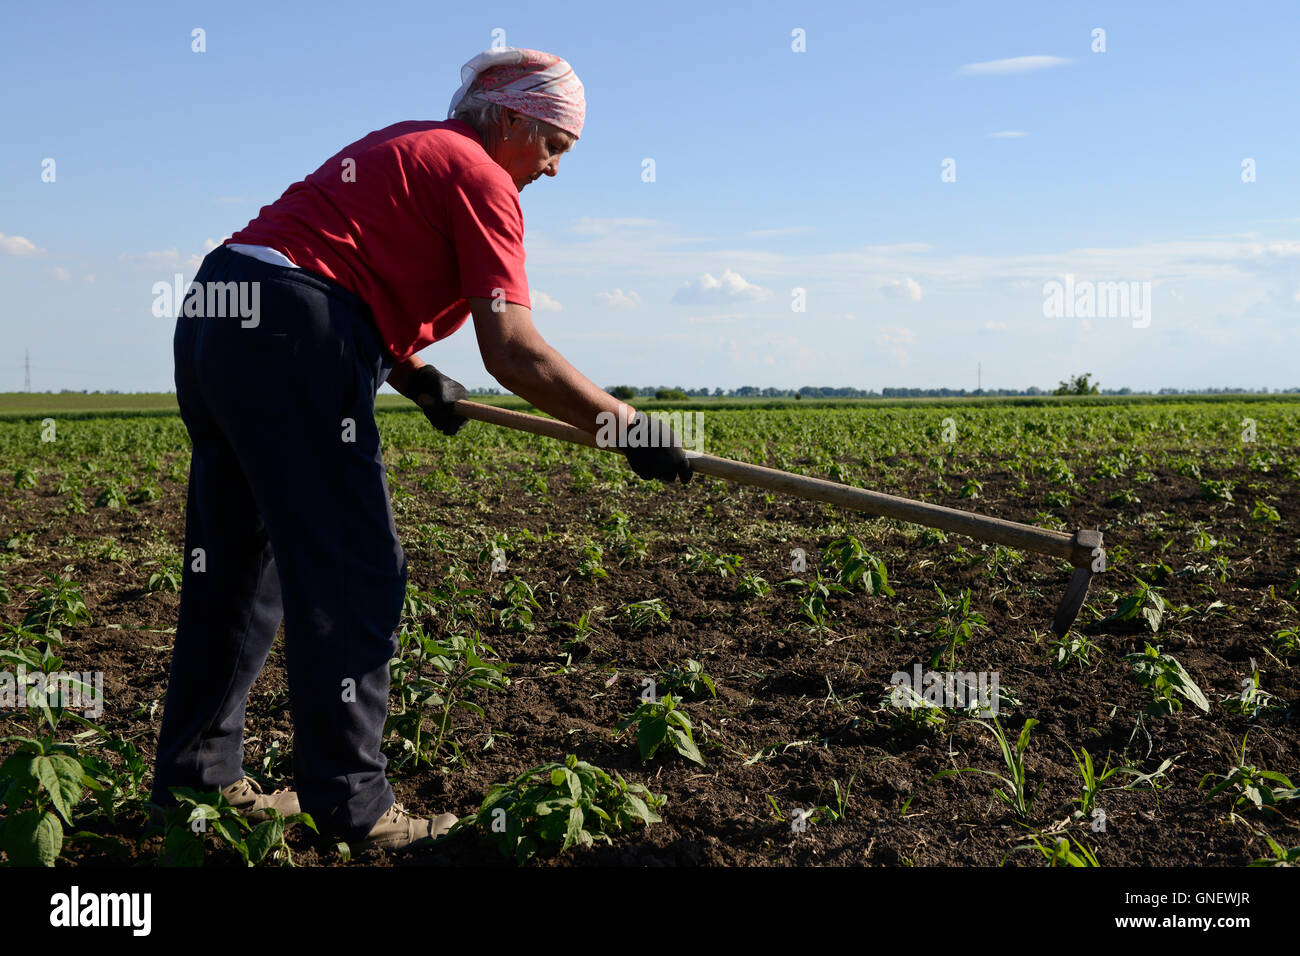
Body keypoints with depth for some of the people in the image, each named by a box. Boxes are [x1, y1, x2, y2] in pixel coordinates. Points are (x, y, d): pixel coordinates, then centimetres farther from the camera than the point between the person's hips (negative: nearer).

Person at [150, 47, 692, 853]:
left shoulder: (400, 147, 25)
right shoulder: (479, 176, -2)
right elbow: (511, 348, -13)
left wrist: (416, 379, 23)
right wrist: (628, 426, -8)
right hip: (291, 339, -10)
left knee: (234, 566, 16)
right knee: (351, 574, -3)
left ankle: (198, 775, 26)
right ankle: (351, 804, 4)